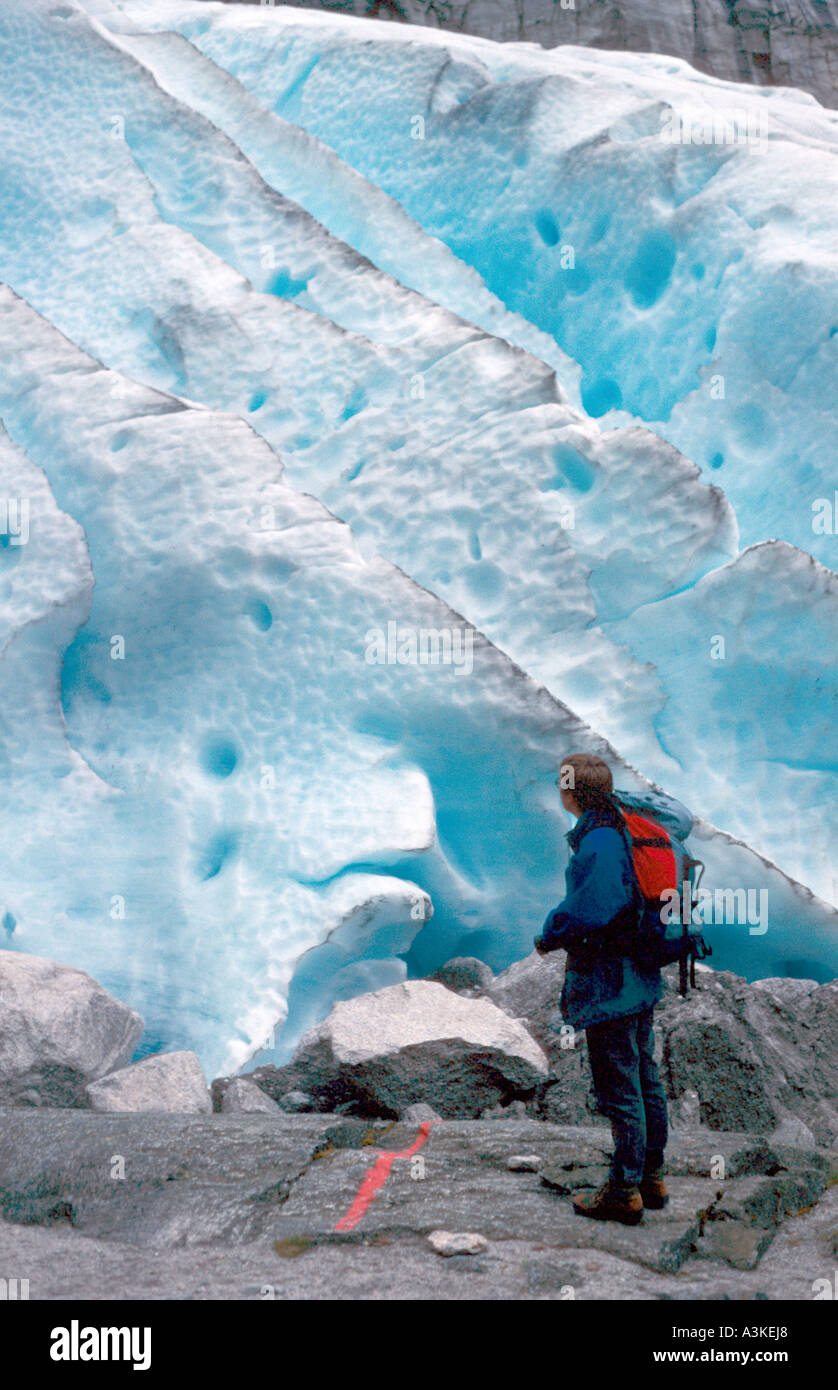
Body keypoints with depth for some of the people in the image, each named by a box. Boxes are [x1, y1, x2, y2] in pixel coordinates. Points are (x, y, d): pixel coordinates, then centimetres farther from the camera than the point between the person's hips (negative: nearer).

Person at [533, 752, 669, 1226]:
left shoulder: (598, 842, -21)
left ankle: (625, 1192, 10)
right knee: (645, 1078, 17)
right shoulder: (626, 829, 7)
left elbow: (590, 910, -29)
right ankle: (652, 1178, 29)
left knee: (619, 1088, 0)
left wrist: (550, 937, -10)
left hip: (608, 984, -10)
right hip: (640, 977, 10)